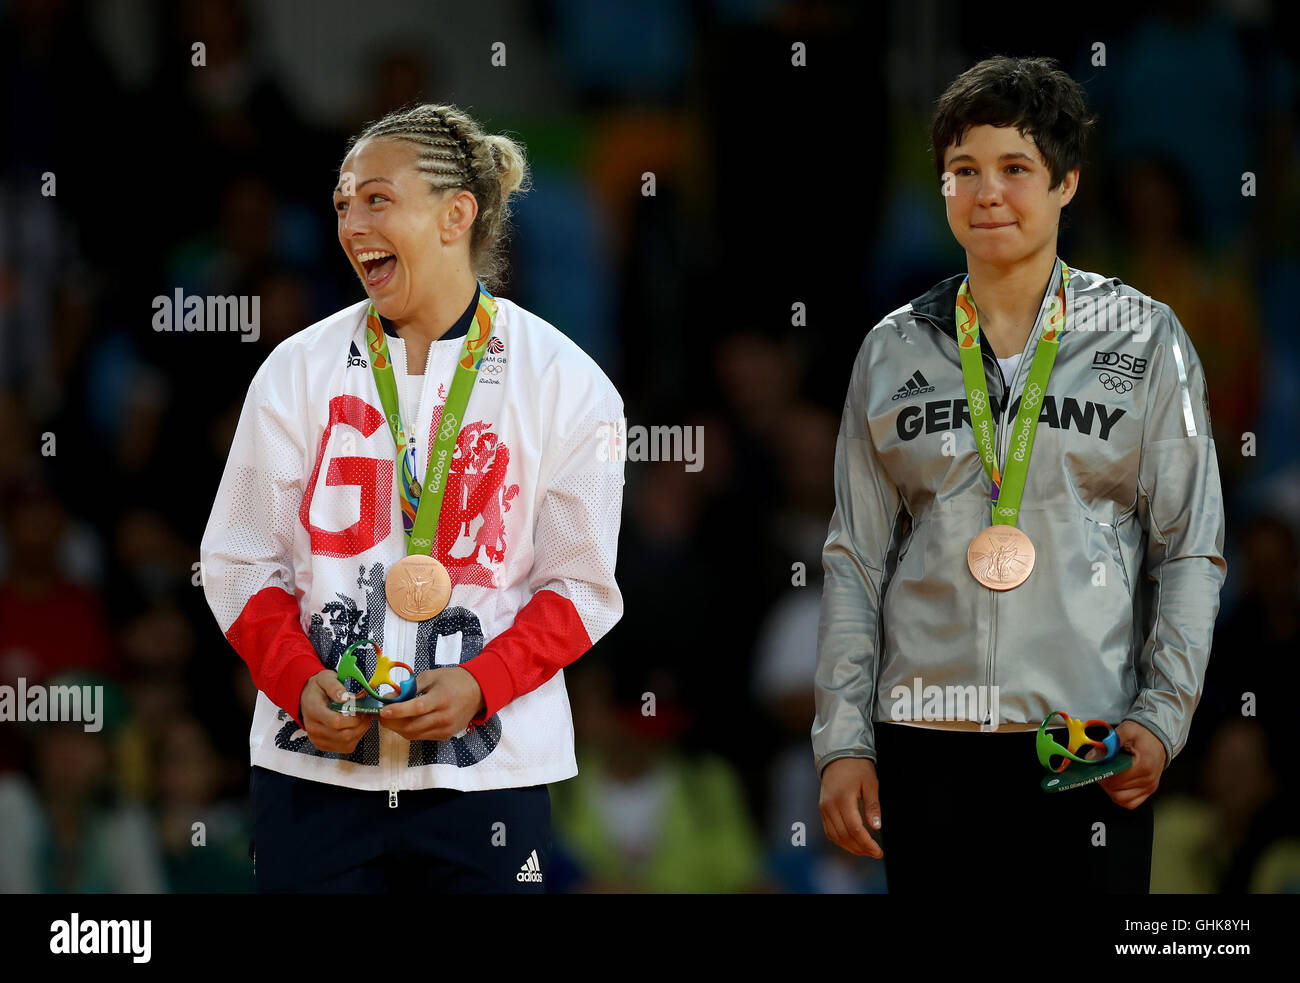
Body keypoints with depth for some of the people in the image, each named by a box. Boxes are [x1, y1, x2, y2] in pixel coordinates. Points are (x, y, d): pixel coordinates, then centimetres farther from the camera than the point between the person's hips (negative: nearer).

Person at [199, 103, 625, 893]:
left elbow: (581, 584, 1)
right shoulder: (299, 370, 6)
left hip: (487, 763, -1)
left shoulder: (564, 383, 1)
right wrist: (300, 684, -10)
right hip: (313, 765, 1)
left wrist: (478, 684, -15)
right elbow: (242, 561, 7)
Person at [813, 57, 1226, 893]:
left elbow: (1190, 550, 4)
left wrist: (1162, 720, -7)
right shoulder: (895, 352, 10)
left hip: (1088, 747, -2)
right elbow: (857, 560, 11)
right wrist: (842, 743, 4)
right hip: (928, 743, 2)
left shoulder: (1143, 340, 5)